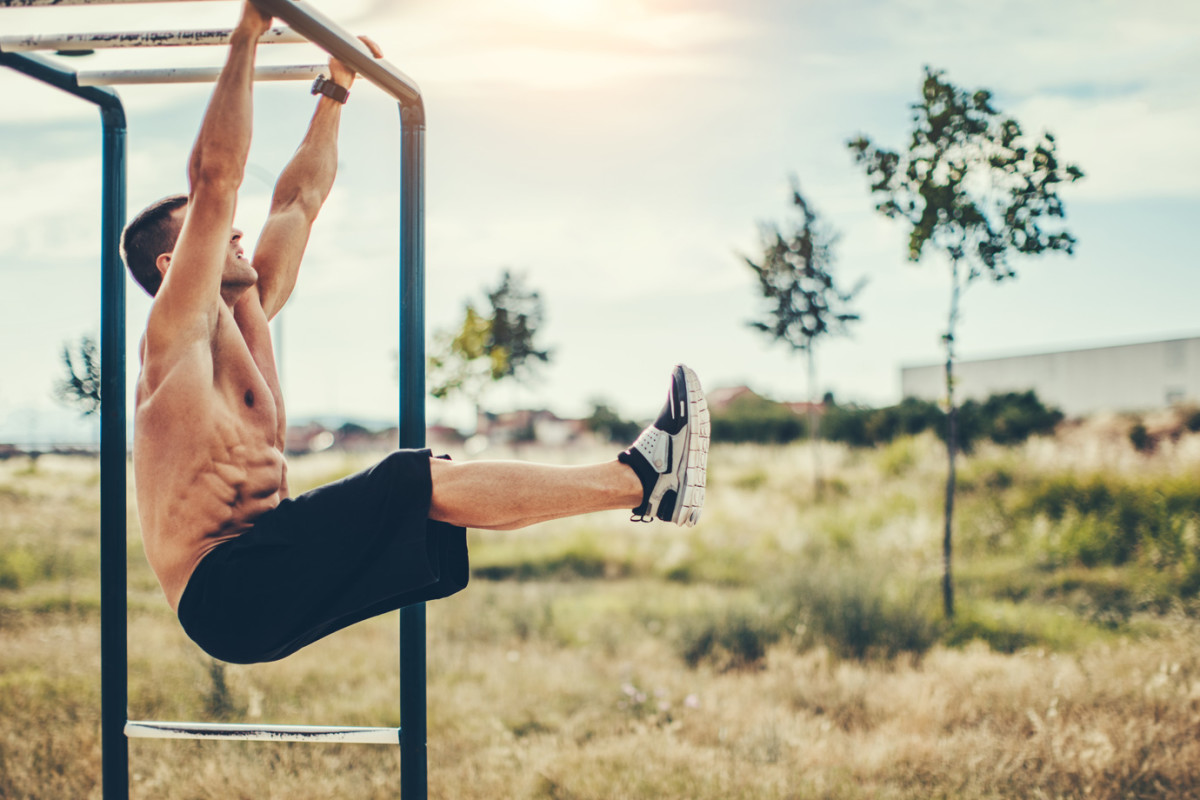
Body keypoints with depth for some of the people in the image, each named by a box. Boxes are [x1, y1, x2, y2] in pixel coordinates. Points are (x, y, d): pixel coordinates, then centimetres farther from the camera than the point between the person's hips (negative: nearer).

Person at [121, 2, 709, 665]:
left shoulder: (245, 318, 19)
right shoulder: (178, 330, -6)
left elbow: (300, 201, 27)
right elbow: (216, 176, -17)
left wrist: (336, 89, 30)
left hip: (270, 578, 10)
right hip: (224, 591, -9)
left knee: (444, 496, 1)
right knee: (420, 484, -21)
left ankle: (642, 475, 2)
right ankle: (643, 477, -19)